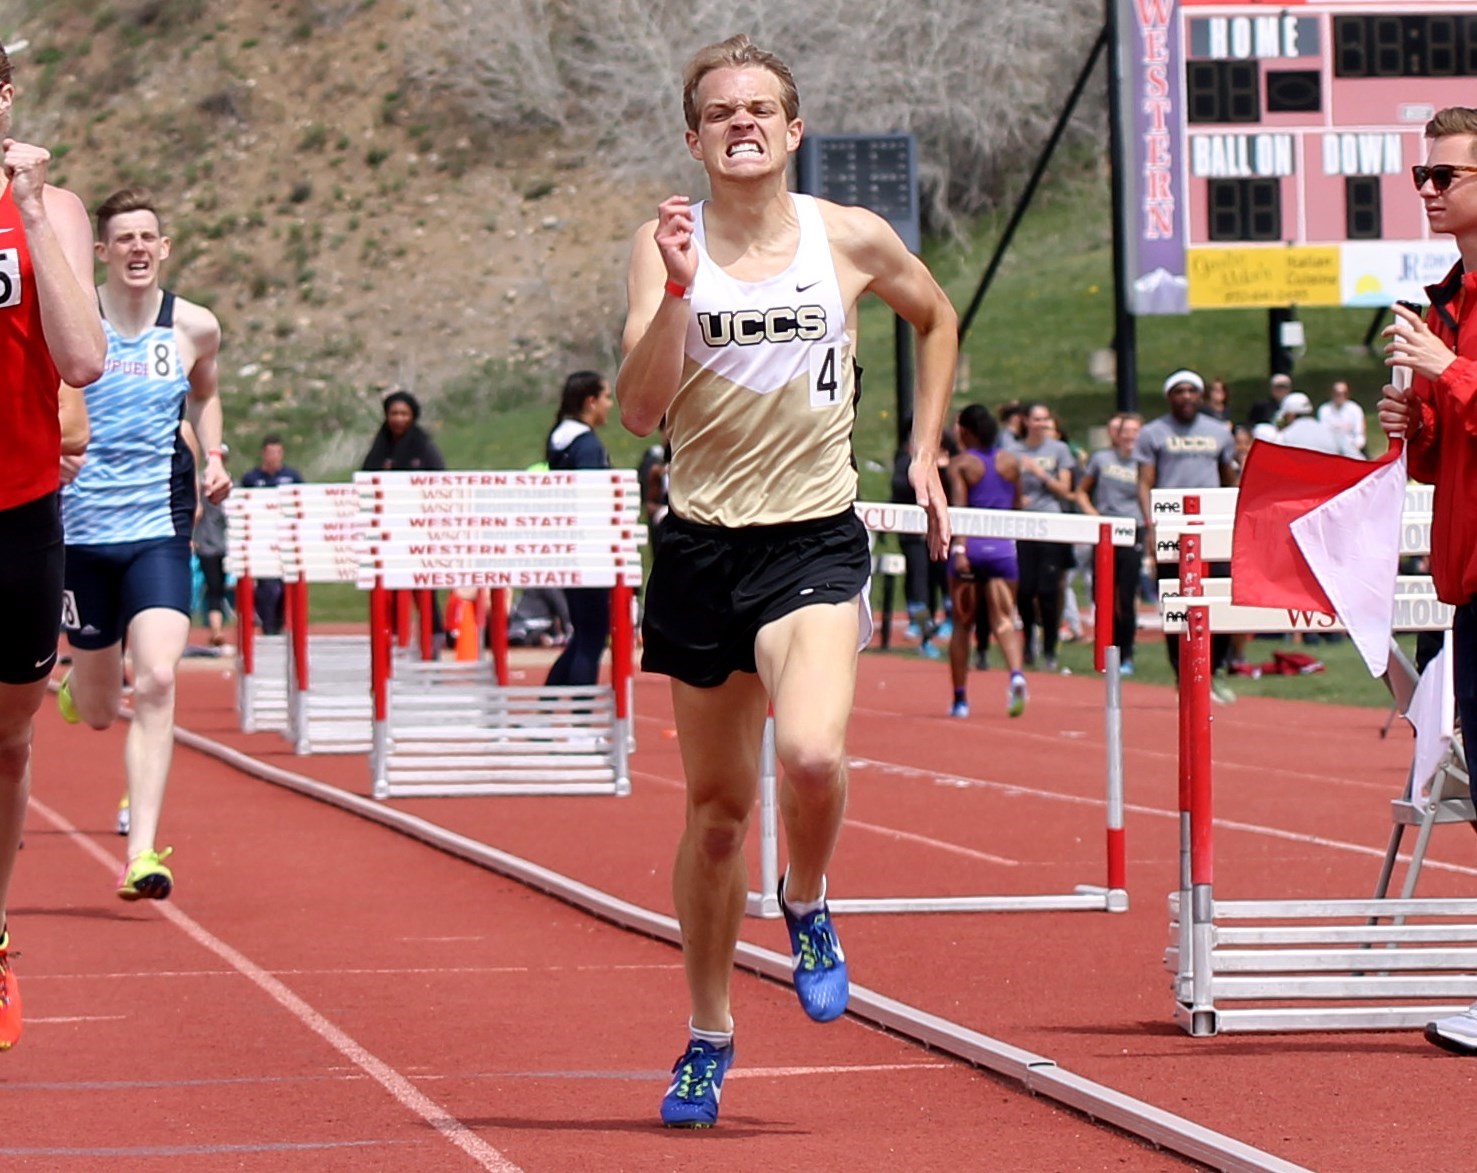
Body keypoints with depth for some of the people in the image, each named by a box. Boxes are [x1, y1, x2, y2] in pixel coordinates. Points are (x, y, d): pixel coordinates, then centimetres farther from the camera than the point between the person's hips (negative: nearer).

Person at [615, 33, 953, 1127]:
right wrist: (678, 290, -24)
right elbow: (640, 411, -13)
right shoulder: (667, 245, -2)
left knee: (813, 755, -27)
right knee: (717, 804, 10)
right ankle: (709, 1036, 28)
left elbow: (936, 320, 20)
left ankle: (807, 908, 6)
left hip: (816, 543, -1)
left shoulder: (852, 240, -1)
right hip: (702, 545, 1)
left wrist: (925, 452, 16)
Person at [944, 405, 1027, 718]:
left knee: (962, 624, 9)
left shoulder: (960, 464, -3)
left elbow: (959, 508, -14)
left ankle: (960, 698, 13)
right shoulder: (1011, 462, 8)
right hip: (1003, 548, 2)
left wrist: (958, 548, -21)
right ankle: (1016, 673, -31)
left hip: (970, 547, -2)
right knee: (1004, 620, -2)